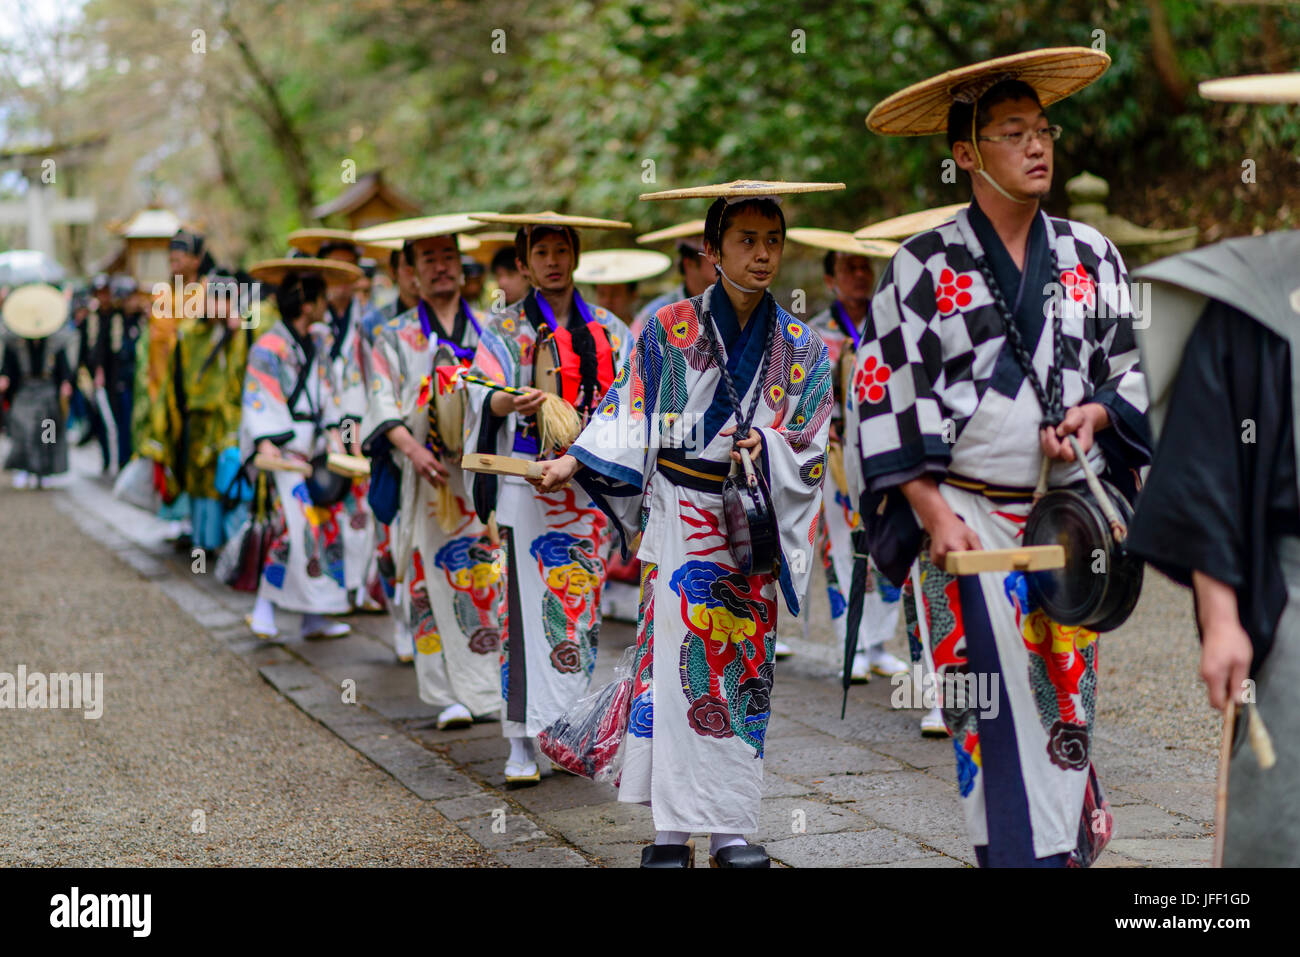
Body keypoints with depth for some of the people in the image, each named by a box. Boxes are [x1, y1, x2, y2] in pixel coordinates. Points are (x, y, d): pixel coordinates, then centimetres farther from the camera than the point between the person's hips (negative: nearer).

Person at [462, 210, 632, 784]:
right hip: (529, 483, -3)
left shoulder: (609, 330, 14)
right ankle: (522, 740, -5)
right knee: (530, 606, -7)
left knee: (582, 606, 5)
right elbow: (484, 393, -11)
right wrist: (511, 402, -33)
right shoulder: (505, 330, 4)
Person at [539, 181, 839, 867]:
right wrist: (573, 460, -5)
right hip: (680, 513, -2)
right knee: (677, 659, -6)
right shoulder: (667, 329, 2)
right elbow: (629, 416, 5)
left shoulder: (801, 348, 5)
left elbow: (811, 446, 2)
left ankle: (729, 829, 9)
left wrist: (766, 445, -16)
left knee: (744, 664, 3)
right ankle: (673, 831, -2)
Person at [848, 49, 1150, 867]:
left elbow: (1137, 368, 14)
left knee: (1066, 694, 6)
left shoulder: (1090, 257, 9)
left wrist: (1095, 410, -9)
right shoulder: (926, 266, -1)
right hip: (967, 513, -3)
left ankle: (1068, 844, 19)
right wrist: (932, 510, -10)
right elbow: (882, 393, -2)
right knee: (997, 699, -8)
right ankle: (1026, 850, -2)